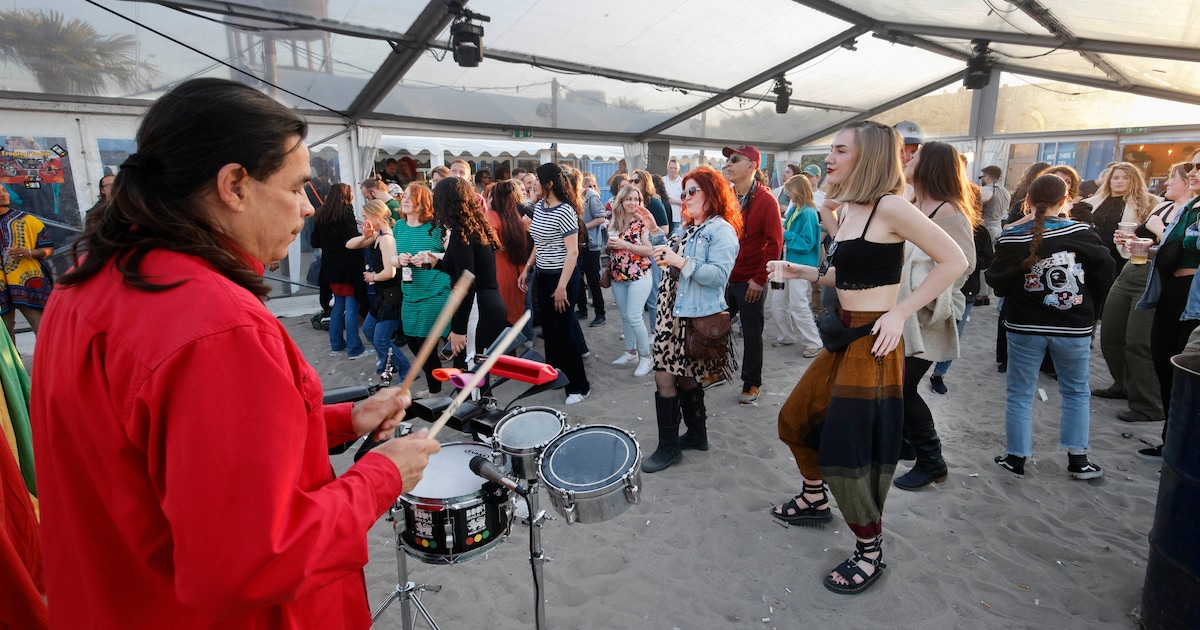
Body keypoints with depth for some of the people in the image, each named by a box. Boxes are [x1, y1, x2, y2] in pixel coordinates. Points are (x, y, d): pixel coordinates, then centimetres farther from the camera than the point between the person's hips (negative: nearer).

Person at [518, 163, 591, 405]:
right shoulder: (539, 207, 7)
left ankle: (579, 386, 9)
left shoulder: (564, 211, -18)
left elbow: (573, 252, -20)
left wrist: (562, 286, -23)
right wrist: (526, 269, 13)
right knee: (548, 329, 15)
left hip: (562, 276, -8)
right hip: (543, 276, 8)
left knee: (563, 331, -3)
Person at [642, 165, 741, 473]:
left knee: (666, 376, -6)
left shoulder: (722, 230, -12)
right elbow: (675, 257, 27)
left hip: (695, 317, -9)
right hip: (673, 311, 9)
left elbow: (718, 275, -23)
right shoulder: (686, 226, 16)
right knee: (684, 376, 16)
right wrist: (656, 230, 22)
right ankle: (697, 435, 31)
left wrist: (681, 261, -26)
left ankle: (669, 446, 9)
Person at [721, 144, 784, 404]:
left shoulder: (765, 200, -9)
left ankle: (751, 384, 21)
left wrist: (760, 278, -14)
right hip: (724, 279, 5)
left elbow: (775, 242, -12)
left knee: (751, 333, 7)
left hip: (749, 282, -4)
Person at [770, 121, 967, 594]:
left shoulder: (890, 207, -15)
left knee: (846, 451, -2)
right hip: (843, 337, 9)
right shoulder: (848, 208, 10)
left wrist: (900, 312, -17)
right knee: (795, 419, 17)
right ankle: (815, 500, 41)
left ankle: (870, 551, 20)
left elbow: (954, 261, -14)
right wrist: (801, 272, 6)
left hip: (873, 344, -9)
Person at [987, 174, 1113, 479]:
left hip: (1024, 328, -1)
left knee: (1019, 394, 9)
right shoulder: (1081, 233, -6)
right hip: (1074, 328, 2)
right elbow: (1103, 274, 1)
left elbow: (996, 283, -4)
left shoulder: (1011, 238, -10)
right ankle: (1078, 459, 22)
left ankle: (1016, 458, 15)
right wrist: (1086, 308, 15)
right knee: (1076, 392, 18)